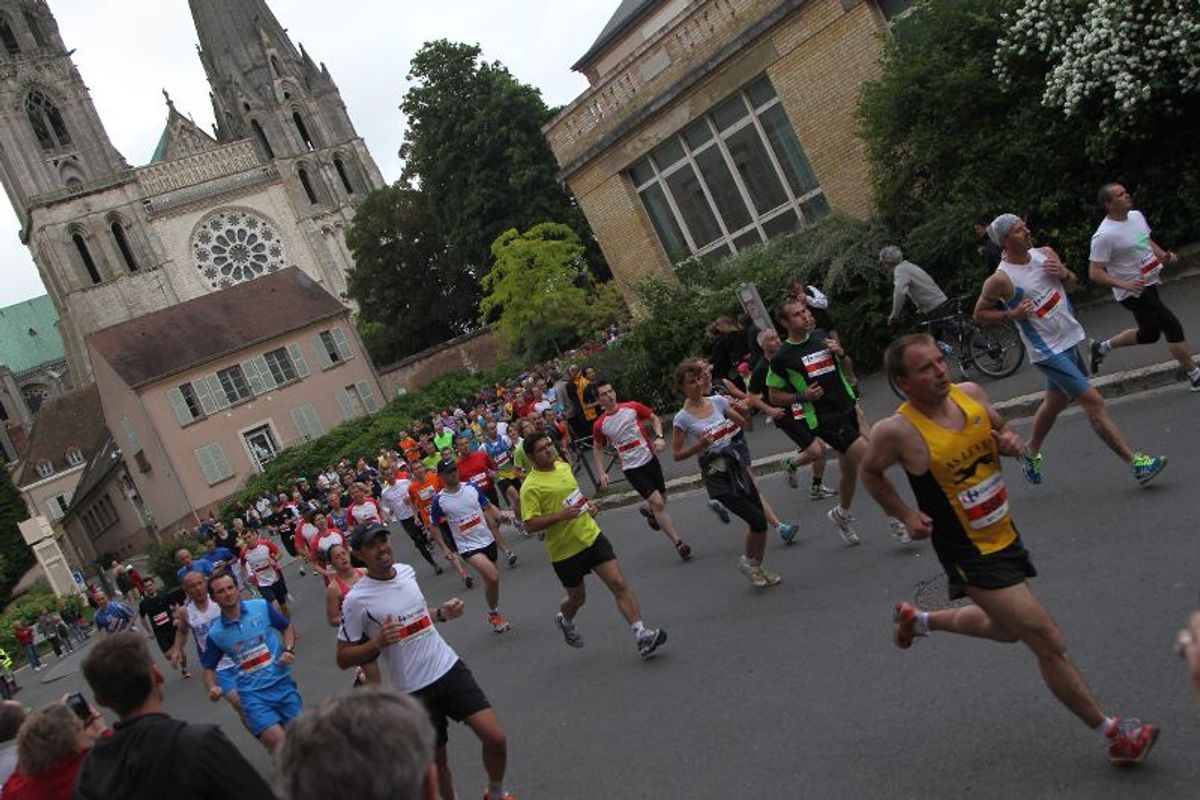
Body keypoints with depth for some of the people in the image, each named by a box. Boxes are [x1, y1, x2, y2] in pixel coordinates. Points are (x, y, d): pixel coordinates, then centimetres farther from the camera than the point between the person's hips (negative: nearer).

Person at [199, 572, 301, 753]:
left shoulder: (262, 607, -3)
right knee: (277, 740, -21)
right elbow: (209, 667, 12)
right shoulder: (215, 634, -2)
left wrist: (289, 650, -4)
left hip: (282, 683, 1)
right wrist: (213, 688, -7)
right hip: (252, 694, -1)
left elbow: (287, 628, 12)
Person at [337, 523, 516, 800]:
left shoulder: (406, 571, 4)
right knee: (437, 760, 7)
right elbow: (343, 658, -8)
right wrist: (378, 642, -25)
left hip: (449, 667, 4)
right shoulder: (356, 600, -14)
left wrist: (442, 612, 4)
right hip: (413, 691, -4)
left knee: (496, 737, -4)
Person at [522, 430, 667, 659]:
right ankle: (564, 619, 50)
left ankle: (641, 635, -8)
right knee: (578, 598, 14)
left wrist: (589, 505, 6)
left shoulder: (564, 466, 5)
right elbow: (531, 524, -21)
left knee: (619, 584, -9)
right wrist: (561, 515, -30)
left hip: (591, 536, 5)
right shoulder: (531, 487, -16)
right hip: (565, 551, -4)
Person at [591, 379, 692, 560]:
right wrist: (602, 473, 0)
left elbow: (654, 419, 8)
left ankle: (647, 509, 53)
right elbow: (597, 448, 8)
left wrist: (659, 437, -9)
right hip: (631, 468, -3)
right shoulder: (599, 425, -7)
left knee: (661, 500, 16)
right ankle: (678, 543, -7)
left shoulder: (632, 407, -5)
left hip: (650, 459, 3)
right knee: (658, 503, -14)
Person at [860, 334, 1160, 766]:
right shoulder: (898, 431, -23)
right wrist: (906, 514, -12)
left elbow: (1000, 429, 13)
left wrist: (1011, 440, -10)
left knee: (1007, 628, 28)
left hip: (1005, 536, 7)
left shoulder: (971, 393, -7)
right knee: (1049, 643, -5)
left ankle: (918, 619, 48)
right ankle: (1112, 732, 14)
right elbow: (870, 473, -3)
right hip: (972, 556, -7)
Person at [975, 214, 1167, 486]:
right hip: (1048, 351, -8)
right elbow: (979, 314, -7)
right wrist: (1012, 314, -20)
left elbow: (1071, 286, 14)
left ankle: (1031, 454, 42)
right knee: (1093, 402, -10)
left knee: (1056, 402, 21)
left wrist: (1065, 274, -8)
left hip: (1069, 339, 8)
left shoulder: (1045, 254, 1)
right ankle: (1136, 464, -6)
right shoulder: (1000, 280, -18)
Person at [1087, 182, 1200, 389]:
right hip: (1135, 292, -9)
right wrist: (1125, 284, -31)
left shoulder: (1137, 215, 4)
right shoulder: (1104, 236, -22)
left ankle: (1103, 347, 38)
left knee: (1149, 334, 20)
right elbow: (1095, 273, -21)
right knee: (1173, 327, -7)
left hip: (1151, 283, 9)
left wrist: (1164, 255, 1)